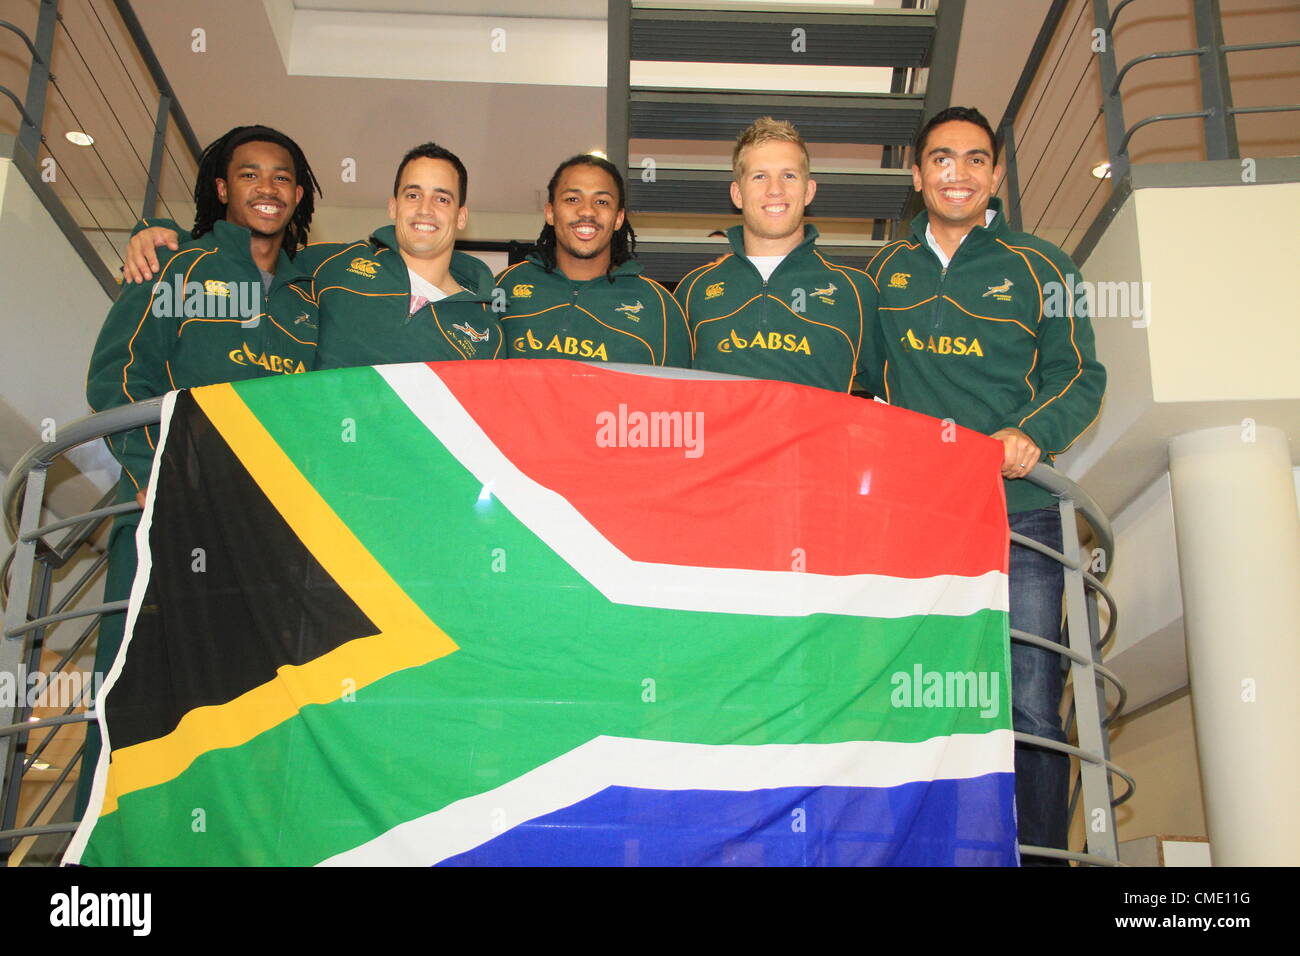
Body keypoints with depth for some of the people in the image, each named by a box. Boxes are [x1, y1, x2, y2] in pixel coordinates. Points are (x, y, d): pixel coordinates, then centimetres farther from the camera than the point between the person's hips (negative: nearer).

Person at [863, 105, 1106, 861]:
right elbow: (866, 375, 24)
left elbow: (1080, 373, 4)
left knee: (1031, 706, -2)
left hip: (1019, 511, -2)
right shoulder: (889, 271, 16)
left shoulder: (1040, 268, 8)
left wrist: (1031, 434, -14)